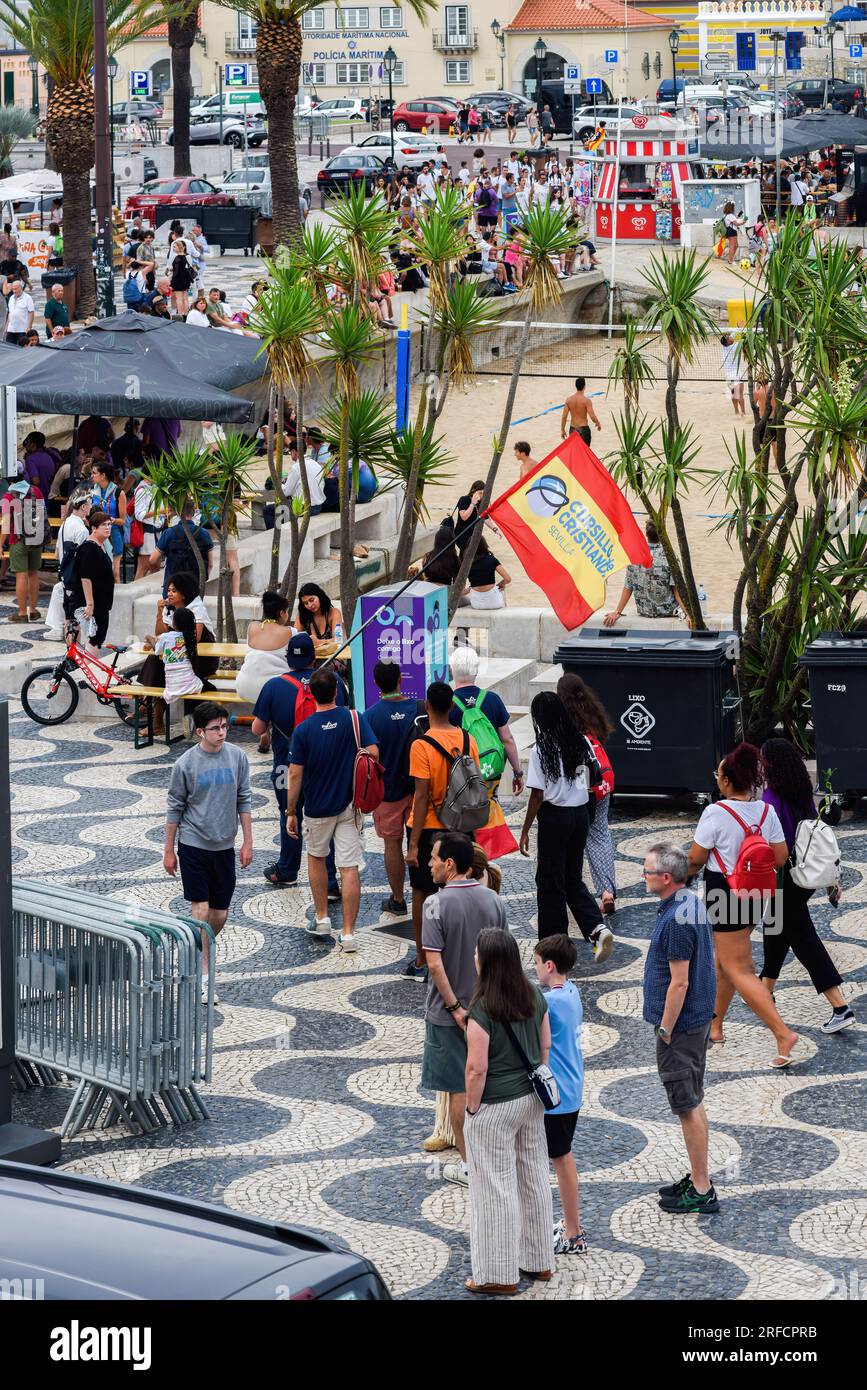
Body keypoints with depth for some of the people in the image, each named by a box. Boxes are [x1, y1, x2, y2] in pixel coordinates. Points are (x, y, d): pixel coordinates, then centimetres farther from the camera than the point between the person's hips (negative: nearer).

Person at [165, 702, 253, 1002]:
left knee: (219, 914, 8)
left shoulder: (237, 757, -1)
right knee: (200, 910, -7)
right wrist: (168, 851, 2)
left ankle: (200, 953, 33)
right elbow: (175, 808, -1)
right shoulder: (186, 763, -9)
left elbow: (244, 800, 7)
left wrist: (247, 841, 6)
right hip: (193, 844, -3)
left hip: (224, 846, 3)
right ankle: (203, 977, 0)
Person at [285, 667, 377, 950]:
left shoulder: (302, 730, -11)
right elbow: (373, 753, -13)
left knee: (316, 856, 25)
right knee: (350, 868, 0)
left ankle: (321, 918, 27)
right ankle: (348, 933, -4)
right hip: (350, 805, 0)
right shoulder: (354, 719, -8)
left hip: (318, 808, 0)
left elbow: (295, 775, -10)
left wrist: (290, 812, -2)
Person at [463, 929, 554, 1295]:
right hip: (531, 1100, 7)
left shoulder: (481, 1011, -22)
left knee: (495, 1186, 3)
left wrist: (471, 1109, -9)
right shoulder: (535, 998, -1)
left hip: (494, 1108, -7)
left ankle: (499, 1275, 11)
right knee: (533, 1177, 18)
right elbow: (545, 1047, 8)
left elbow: (477, 1068, -21)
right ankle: (538, 1260, 30)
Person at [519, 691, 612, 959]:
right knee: (573, 879, 15)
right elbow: (585, 783, 6)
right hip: (580, 814, 6)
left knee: (550, 882, 7)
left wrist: (525, 831, -7)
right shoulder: (579, 743, 3)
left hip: (554, 817, -6)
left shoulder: (542, 750, -14)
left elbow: (537, 796, -13)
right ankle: (597, 928, -5)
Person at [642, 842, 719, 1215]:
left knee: (688, 1107, -2)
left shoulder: (676, 920, -25)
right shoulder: (693, 904, 6)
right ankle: (698, 1179, 28)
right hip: (698, 1019, 10)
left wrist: (665, 1030, -16)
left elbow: (679, 982, -24)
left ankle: (702, 1192, 5)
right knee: (693, 1103, 18)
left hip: (679, 1026, -10)